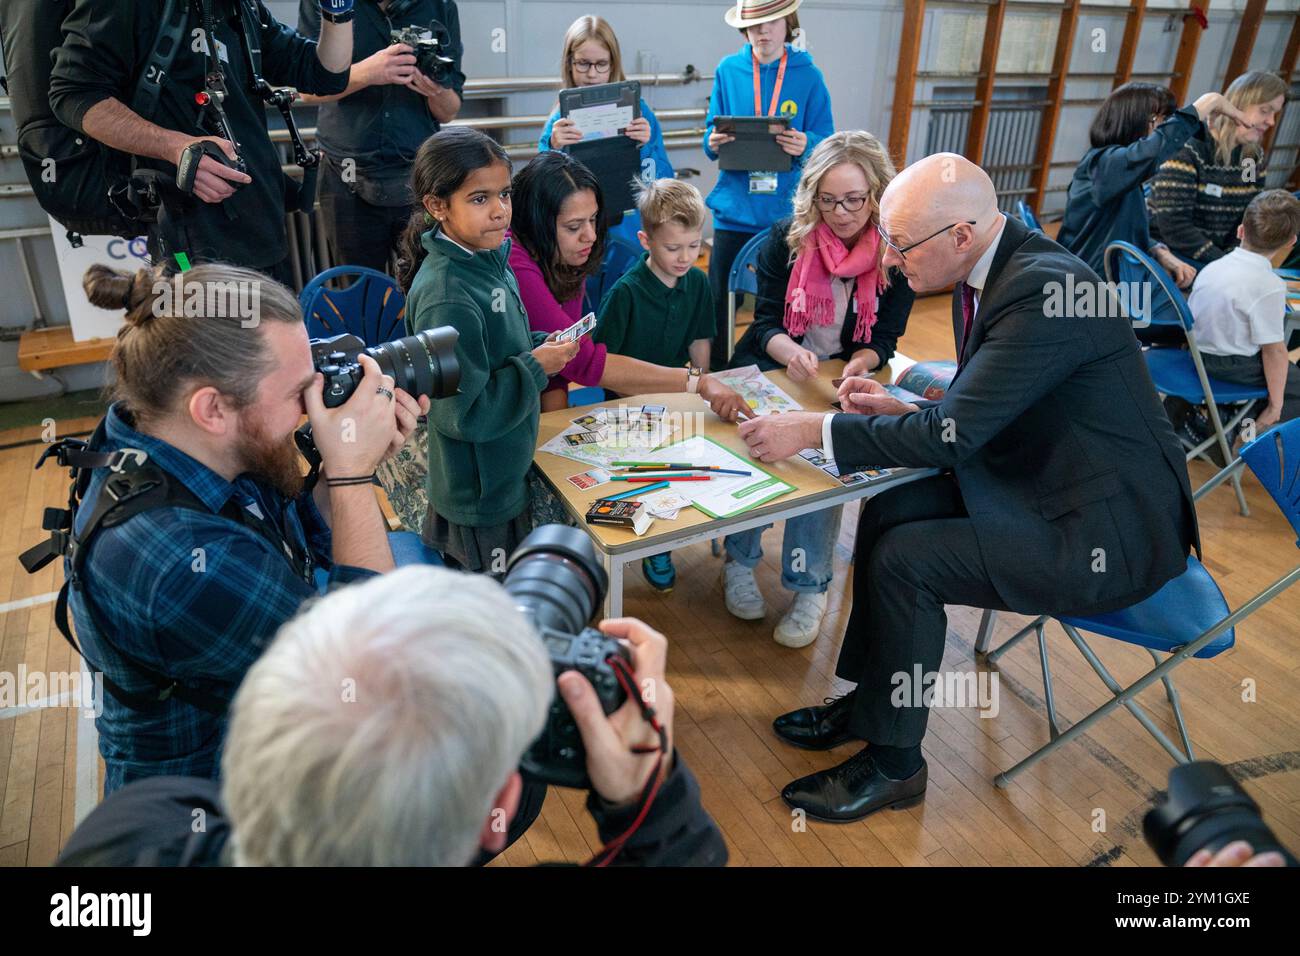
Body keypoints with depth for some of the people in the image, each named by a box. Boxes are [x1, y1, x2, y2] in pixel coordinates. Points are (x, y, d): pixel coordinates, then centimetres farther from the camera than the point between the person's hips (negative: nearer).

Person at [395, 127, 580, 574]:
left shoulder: (490, 259, 0)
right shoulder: (444, 297, -29)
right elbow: (461, 414, -28)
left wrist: (540, 345, -2)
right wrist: (537, 367, -21)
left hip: (508, 476, 8)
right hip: (481, 501, -8)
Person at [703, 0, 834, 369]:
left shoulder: (809, 76, 0)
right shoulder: (727, 70, 3)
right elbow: (711, 136, 7)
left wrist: (806, 146, -21)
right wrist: (714, 142, -15)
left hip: (787, 214, -1)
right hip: (734, 211, 1)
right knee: (718, 304, 5)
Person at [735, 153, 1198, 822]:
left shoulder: (1048, 288, -26)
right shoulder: (991, 271, 3)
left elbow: (953, 434, -28)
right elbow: (974, 409, 14)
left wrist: (814, 429, -22)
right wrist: (905, 409, -3)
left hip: (1108, 530, -9)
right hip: (1043, 483, 9)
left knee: (905, 559, -18)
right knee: (889, 509, 1)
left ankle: (893, 764, 3)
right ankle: (869, 700, 16)